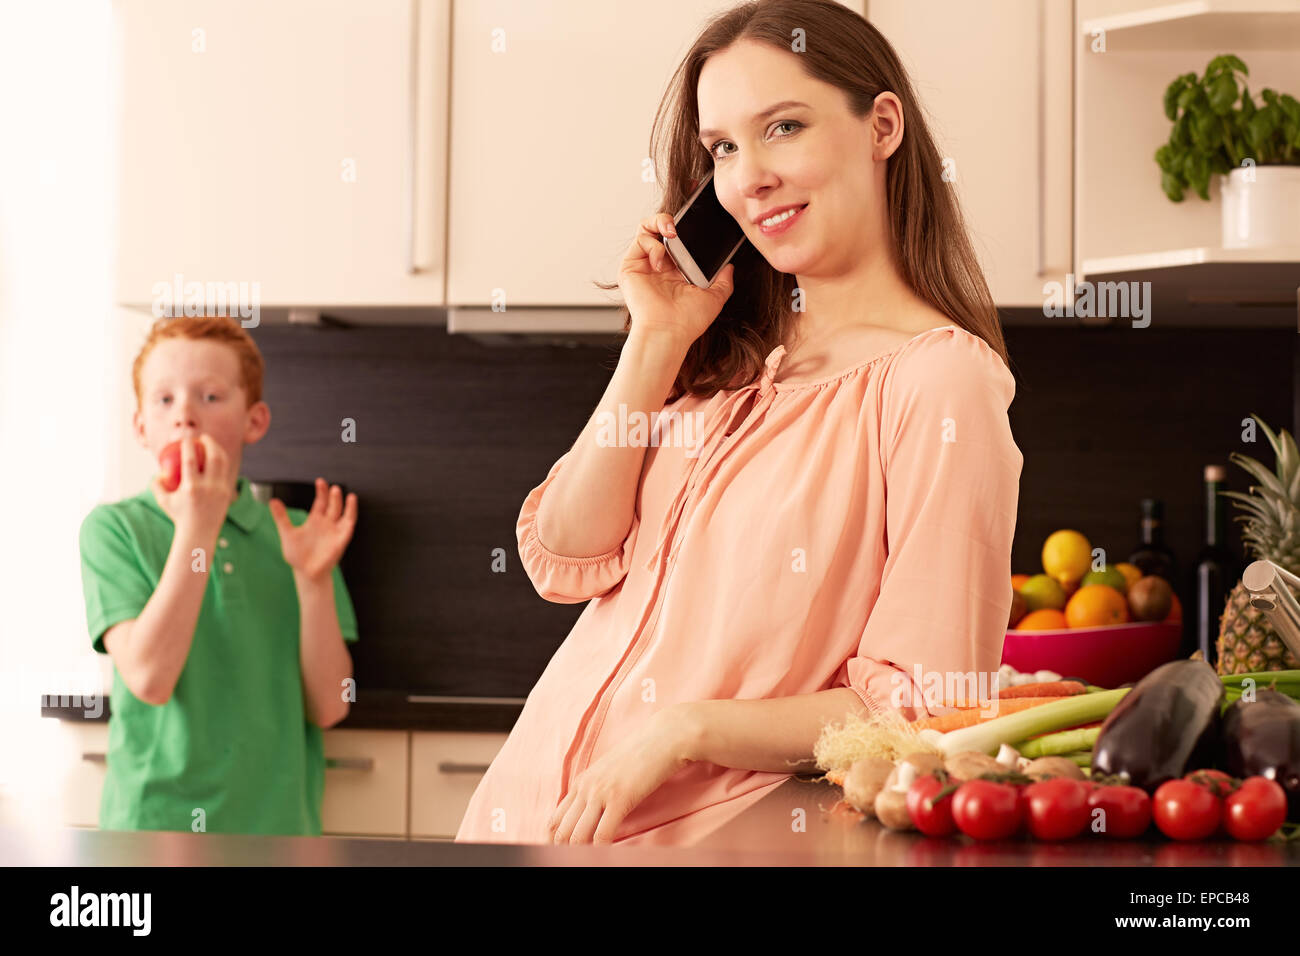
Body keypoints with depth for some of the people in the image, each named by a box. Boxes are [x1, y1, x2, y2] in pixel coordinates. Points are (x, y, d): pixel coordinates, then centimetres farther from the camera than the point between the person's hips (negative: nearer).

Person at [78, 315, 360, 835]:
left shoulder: (292, 534, 3)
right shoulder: (115, 528, -3)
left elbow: (328, 707, -1)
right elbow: (148, 678, -16)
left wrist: (314, 581, -13)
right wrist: (196, 529, -17)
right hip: (154, 816, -2)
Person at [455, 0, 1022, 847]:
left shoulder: (942, 378, -9)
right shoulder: (731, 357, 12)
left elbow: (921, 712, -11)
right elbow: (568, 561, 5)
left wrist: (682, 728, -16)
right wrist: (657, 340, 1)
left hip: (706, 833, -5)